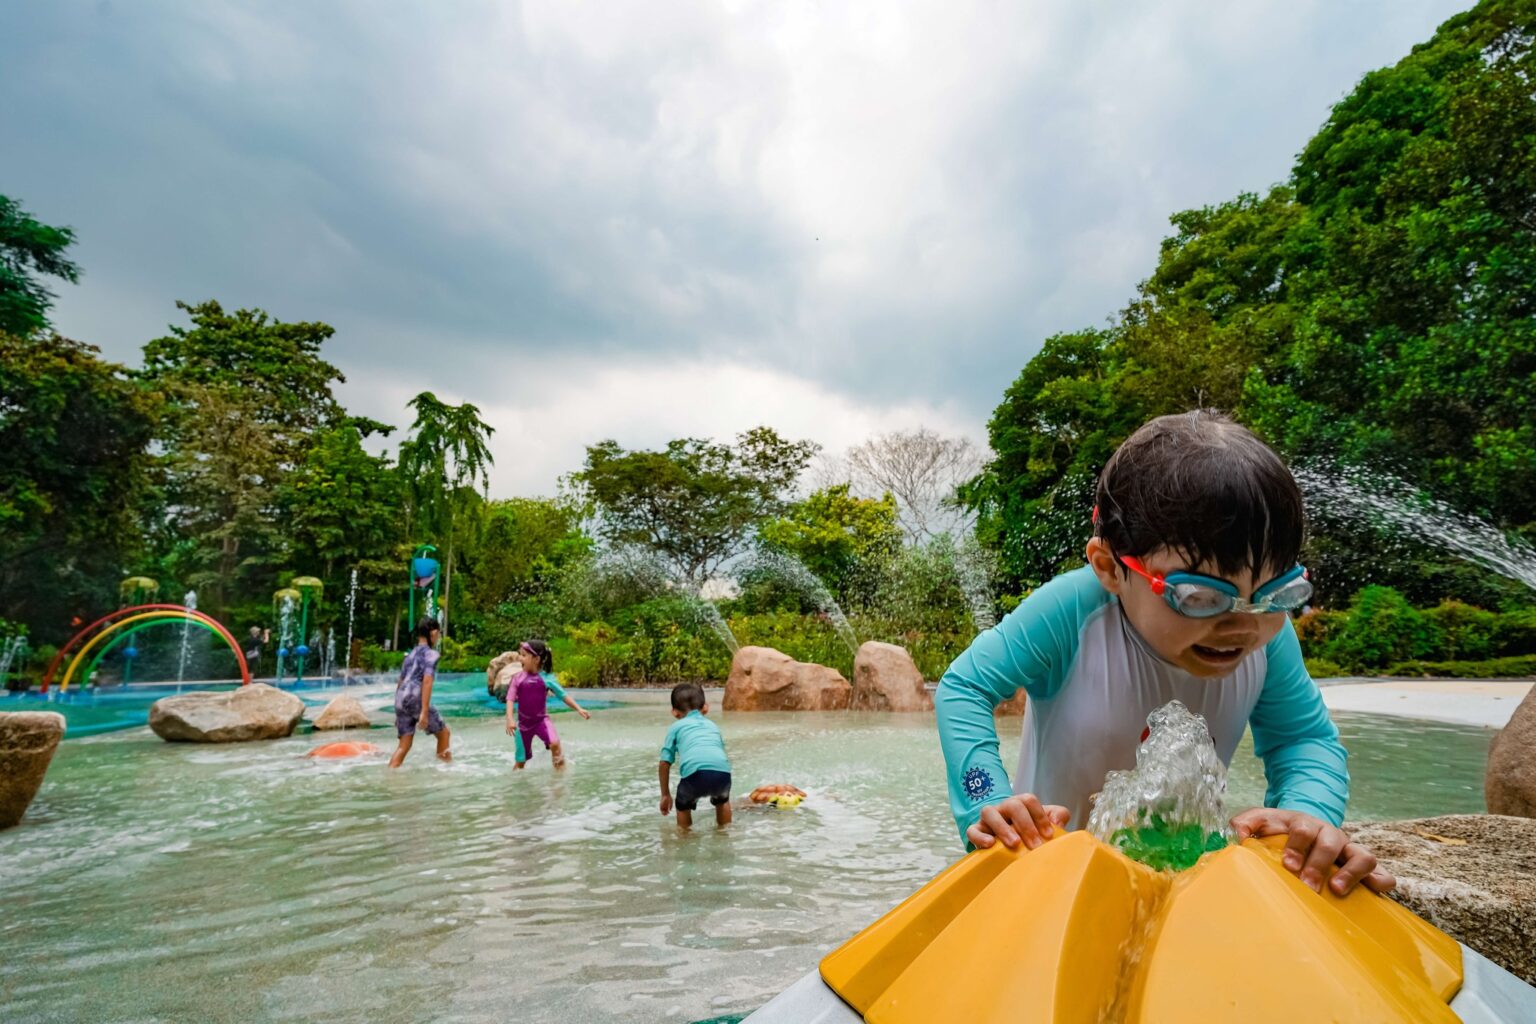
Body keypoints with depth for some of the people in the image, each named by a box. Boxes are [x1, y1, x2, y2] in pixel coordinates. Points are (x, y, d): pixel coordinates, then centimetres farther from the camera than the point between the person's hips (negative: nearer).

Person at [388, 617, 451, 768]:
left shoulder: (411, 653, 20)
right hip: (415, 699, -7)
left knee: (405, 743, 12)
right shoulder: (431, 653, -4)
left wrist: (399, 710, 28)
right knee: (443, 732, 10)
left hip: (401, 700, 7)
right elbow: (427, 682, -15)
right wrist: (424, 711, -19)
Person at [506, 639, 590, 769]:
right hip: (523, 723, 2)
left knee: (555, 743, -26)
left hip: (542, 720, -1)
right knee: (520, 761, 9)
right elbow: (510, 699, -6)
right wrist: (510, 719, -21)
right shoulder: (518, 677, -4)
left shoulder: (546, 678, -6)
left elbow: (563, 695, -2)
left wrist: (579, 709, -10)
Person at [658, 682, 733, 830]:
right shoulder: (713, 725, 35)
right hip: (723, 772, 3)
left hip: (696, 772, -3)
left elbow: (664, 764, 20)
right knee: (722, 800, 37)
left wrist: (665, 794, 30)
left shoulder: (677, 727, 25)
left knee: (683, 806, 28)